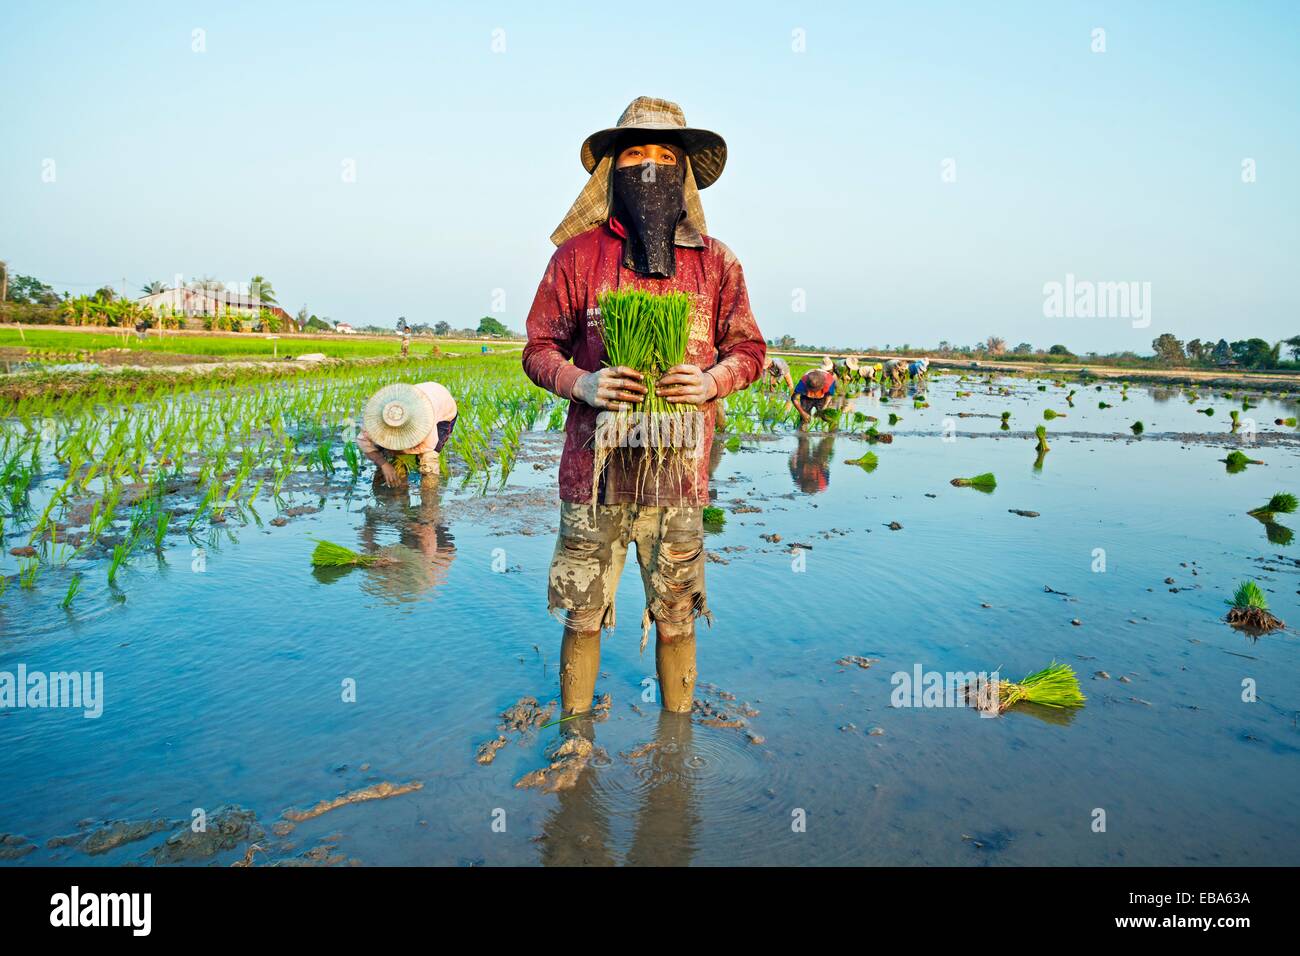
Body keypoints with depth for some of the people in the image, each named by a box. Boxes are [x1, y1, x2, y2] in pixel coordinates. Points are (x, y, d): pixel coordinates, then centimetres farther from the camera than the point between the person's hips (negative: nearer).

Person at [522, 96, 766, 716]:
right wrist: (582, 383, -13)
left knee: (676, 619, 10)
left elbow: (748, 347, 13)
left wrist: (713, 380, -9)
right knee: (582, 617, 8)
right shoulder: (578, 254, 4)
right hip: (594, 470, 0)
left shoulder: (715, 262, 8)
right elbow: (540, 348, 8)